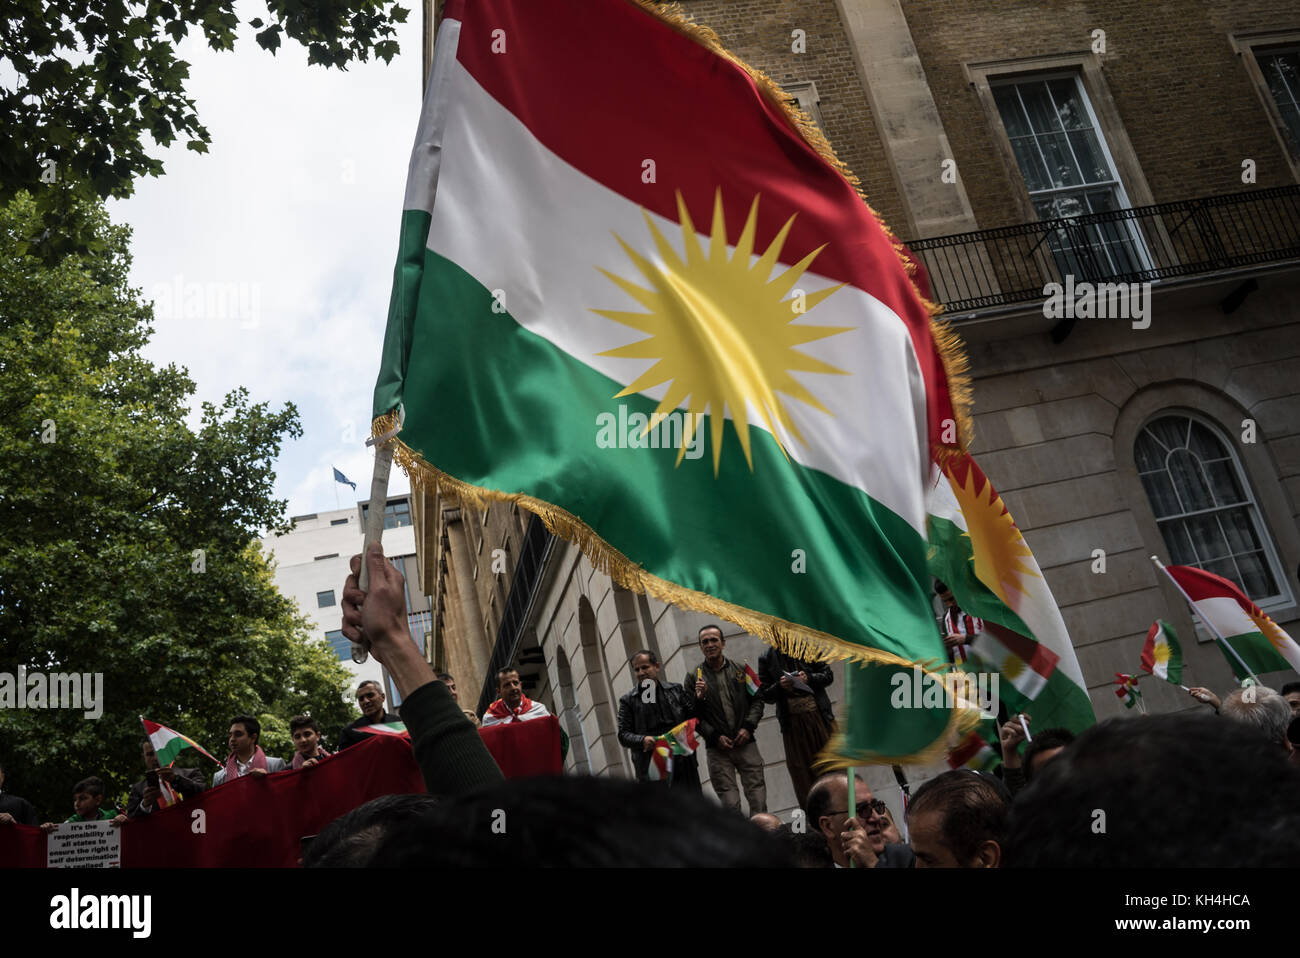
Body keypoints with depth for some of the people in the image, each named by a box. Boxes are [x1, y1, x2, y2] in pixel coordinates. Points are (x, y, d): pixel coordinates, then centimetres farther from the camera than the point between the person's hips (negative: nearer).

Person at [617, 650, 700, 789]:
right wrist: (642, 740, -18)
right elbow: (623, 735, 1)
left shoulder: (675, 690, 11)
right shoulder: (628, 701, 5)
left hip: (683, 762, 3)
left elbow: (694, 716, 14)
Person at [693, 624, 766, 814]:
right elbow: (692, 715, 0)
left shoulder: (740, 670, 9)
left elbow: (757, 700, 10)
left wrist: (748, 727, -5)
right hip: (718, 749, -2)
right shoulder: (695, 676, 3)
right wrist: (714, 736, -9)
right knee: (730, 804, -2)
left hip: (745, 743, 2)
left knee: (758, 797, -1)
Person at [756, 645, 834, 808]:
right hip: (792, 720, 0)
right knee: (801, 769, 1)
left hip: (819, 715, 0)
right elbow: (765, 694, 6)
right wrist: (779, 686, -13)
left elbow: (828, 675, 7)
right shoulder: (767, 659, 6)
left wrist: (809, 678, -11)